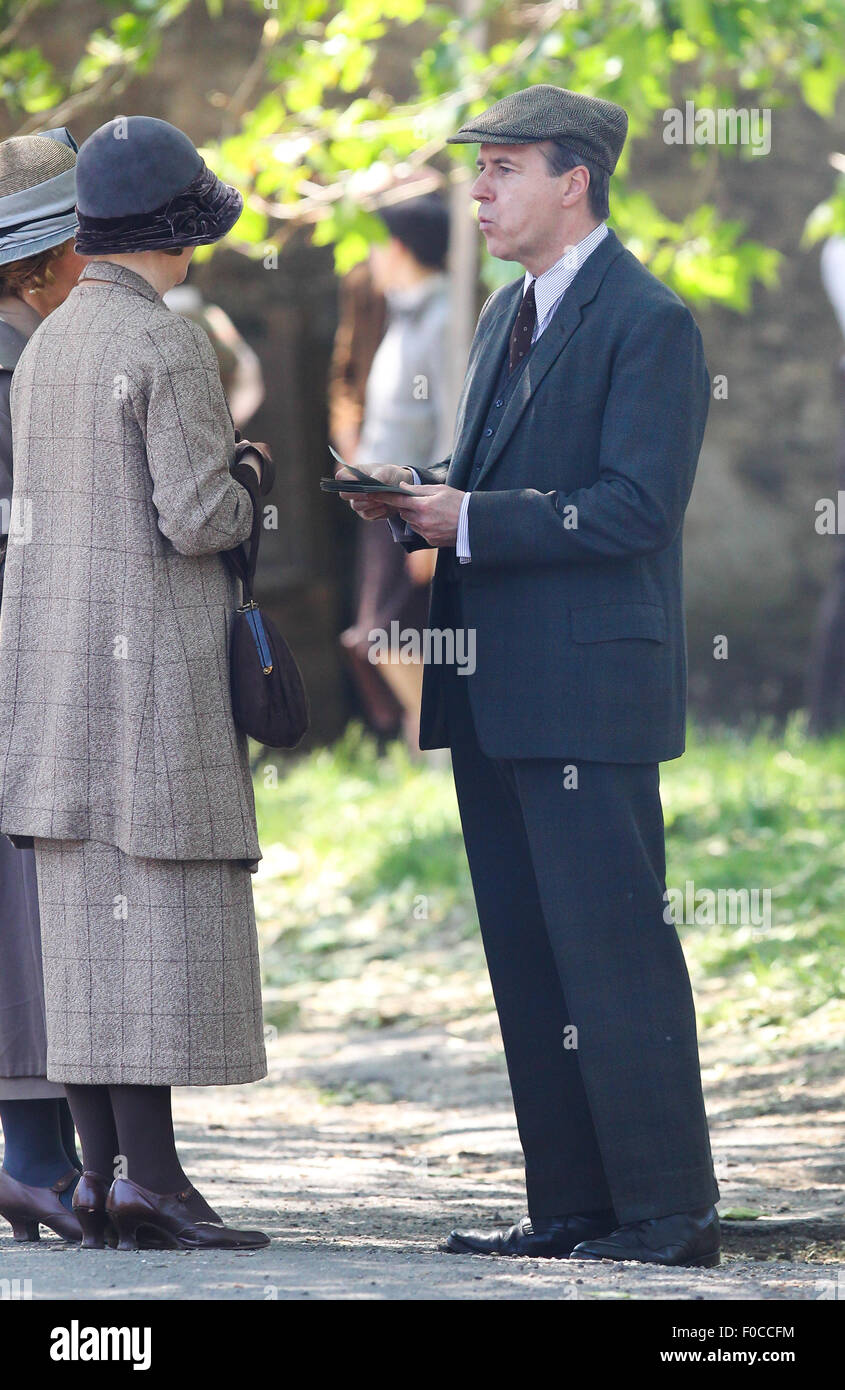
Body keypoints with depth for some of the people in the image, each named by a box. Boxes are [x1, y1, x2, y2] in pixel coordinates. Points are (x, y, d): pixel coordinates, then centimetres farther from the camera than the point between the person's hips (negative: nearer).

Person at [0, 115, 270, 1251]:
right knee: (160, 912, -8)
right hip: (151, 663, -8)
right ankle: (147, 1173, -11)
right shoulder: (169, 348, -12)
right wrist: (246, 487, 4)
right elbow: (197, 518, -18)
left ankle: (104, 1169, 8)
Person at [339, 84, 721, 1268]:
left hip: (588, 691, -9)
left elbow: (637, 507, -17)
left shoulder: (649, 323, -9)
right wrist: (418, 504, 4)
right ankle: (570, 1205, 16)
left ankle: (668, 1213, -4)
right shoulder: (508, 315, 19)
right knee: (527, 960, 10)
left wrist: (472, 520, -19)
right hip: (495, 696, 9)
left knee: (614, 953, -8)